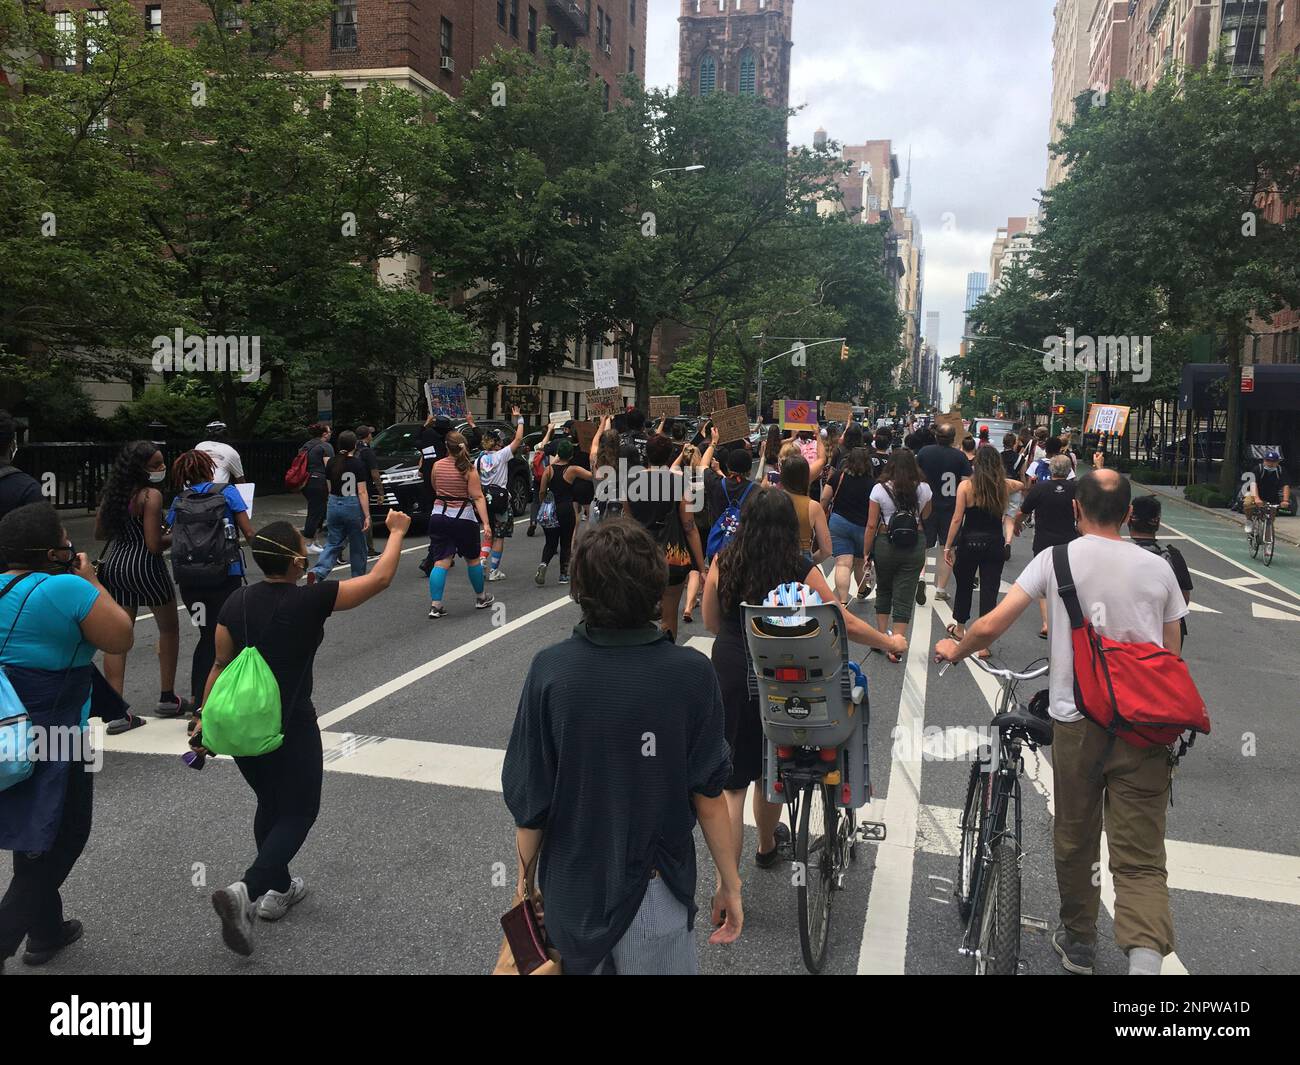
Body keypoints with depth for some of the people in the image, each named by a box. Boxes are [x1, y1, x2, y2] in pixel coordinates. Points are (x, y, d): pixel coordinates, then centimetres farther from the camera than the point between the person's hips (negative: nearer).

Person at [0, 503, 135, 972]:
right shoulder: (68, 589, -20)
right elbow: (121, 638, -13)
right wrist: (91, 582, -5)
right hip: (50, 739, -8)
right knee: (60, 840, 10)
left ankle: (46, 930, 36)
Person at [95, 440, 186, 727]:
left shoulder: (114, 492, 5)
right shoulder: (151, 495, -18)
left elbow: (99, 533, 14)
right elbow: (155, 545, -20)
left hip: (114, 565, 7)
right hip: (144, 567, -6)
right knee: (169, 629, 16)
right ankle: (167, 699, 25)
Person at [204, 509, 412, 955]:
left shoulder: (236, 602, -2)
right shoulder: (310, 600, -16)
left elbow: (220, 666, 4)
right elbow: (379, 578, -8)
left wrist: (206, 719, 15)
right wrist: (397, 531, 5)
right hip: (289, 729, -6)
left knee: (270, 805, 24)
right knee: (299, 813, 8)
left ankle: (277, 890, 37)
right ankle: (245, 891, -11)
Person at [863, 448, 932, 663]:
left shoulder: (880, 489, -9)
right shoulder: (923, 488, -3)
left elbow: (871, 525, -7)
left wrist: (866, 552, 1)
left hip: (886, 544, -1)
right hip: (915, 545, 1)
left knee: (883, 590, 20)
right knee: (904, 597, 4)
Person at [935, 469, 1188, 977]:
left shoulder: (1057, 558, -1)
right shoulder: (1158, 568, 6)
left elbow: (991, 625, -5)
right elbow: (1172, 659, 12)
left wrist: (954, 650, 16)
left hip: (1077, 722, -1)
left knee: (1074, 840, 17)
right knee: (1140, 858, 3)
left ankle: (1078, 941, 33)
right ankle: (1145, 954, -18)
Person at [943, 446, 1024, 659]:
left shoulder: (966, 486, -10)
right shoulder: (1005, 486, -2)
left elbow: (957, 519, -12)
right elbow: (1023, 486, 23)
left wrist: (948, 546, -6)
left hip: (969, 543, -1)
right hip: (994, 544, 1)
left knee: (964, 586, 20)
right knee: (989, 591, 4)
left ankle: (959, 628, 39)